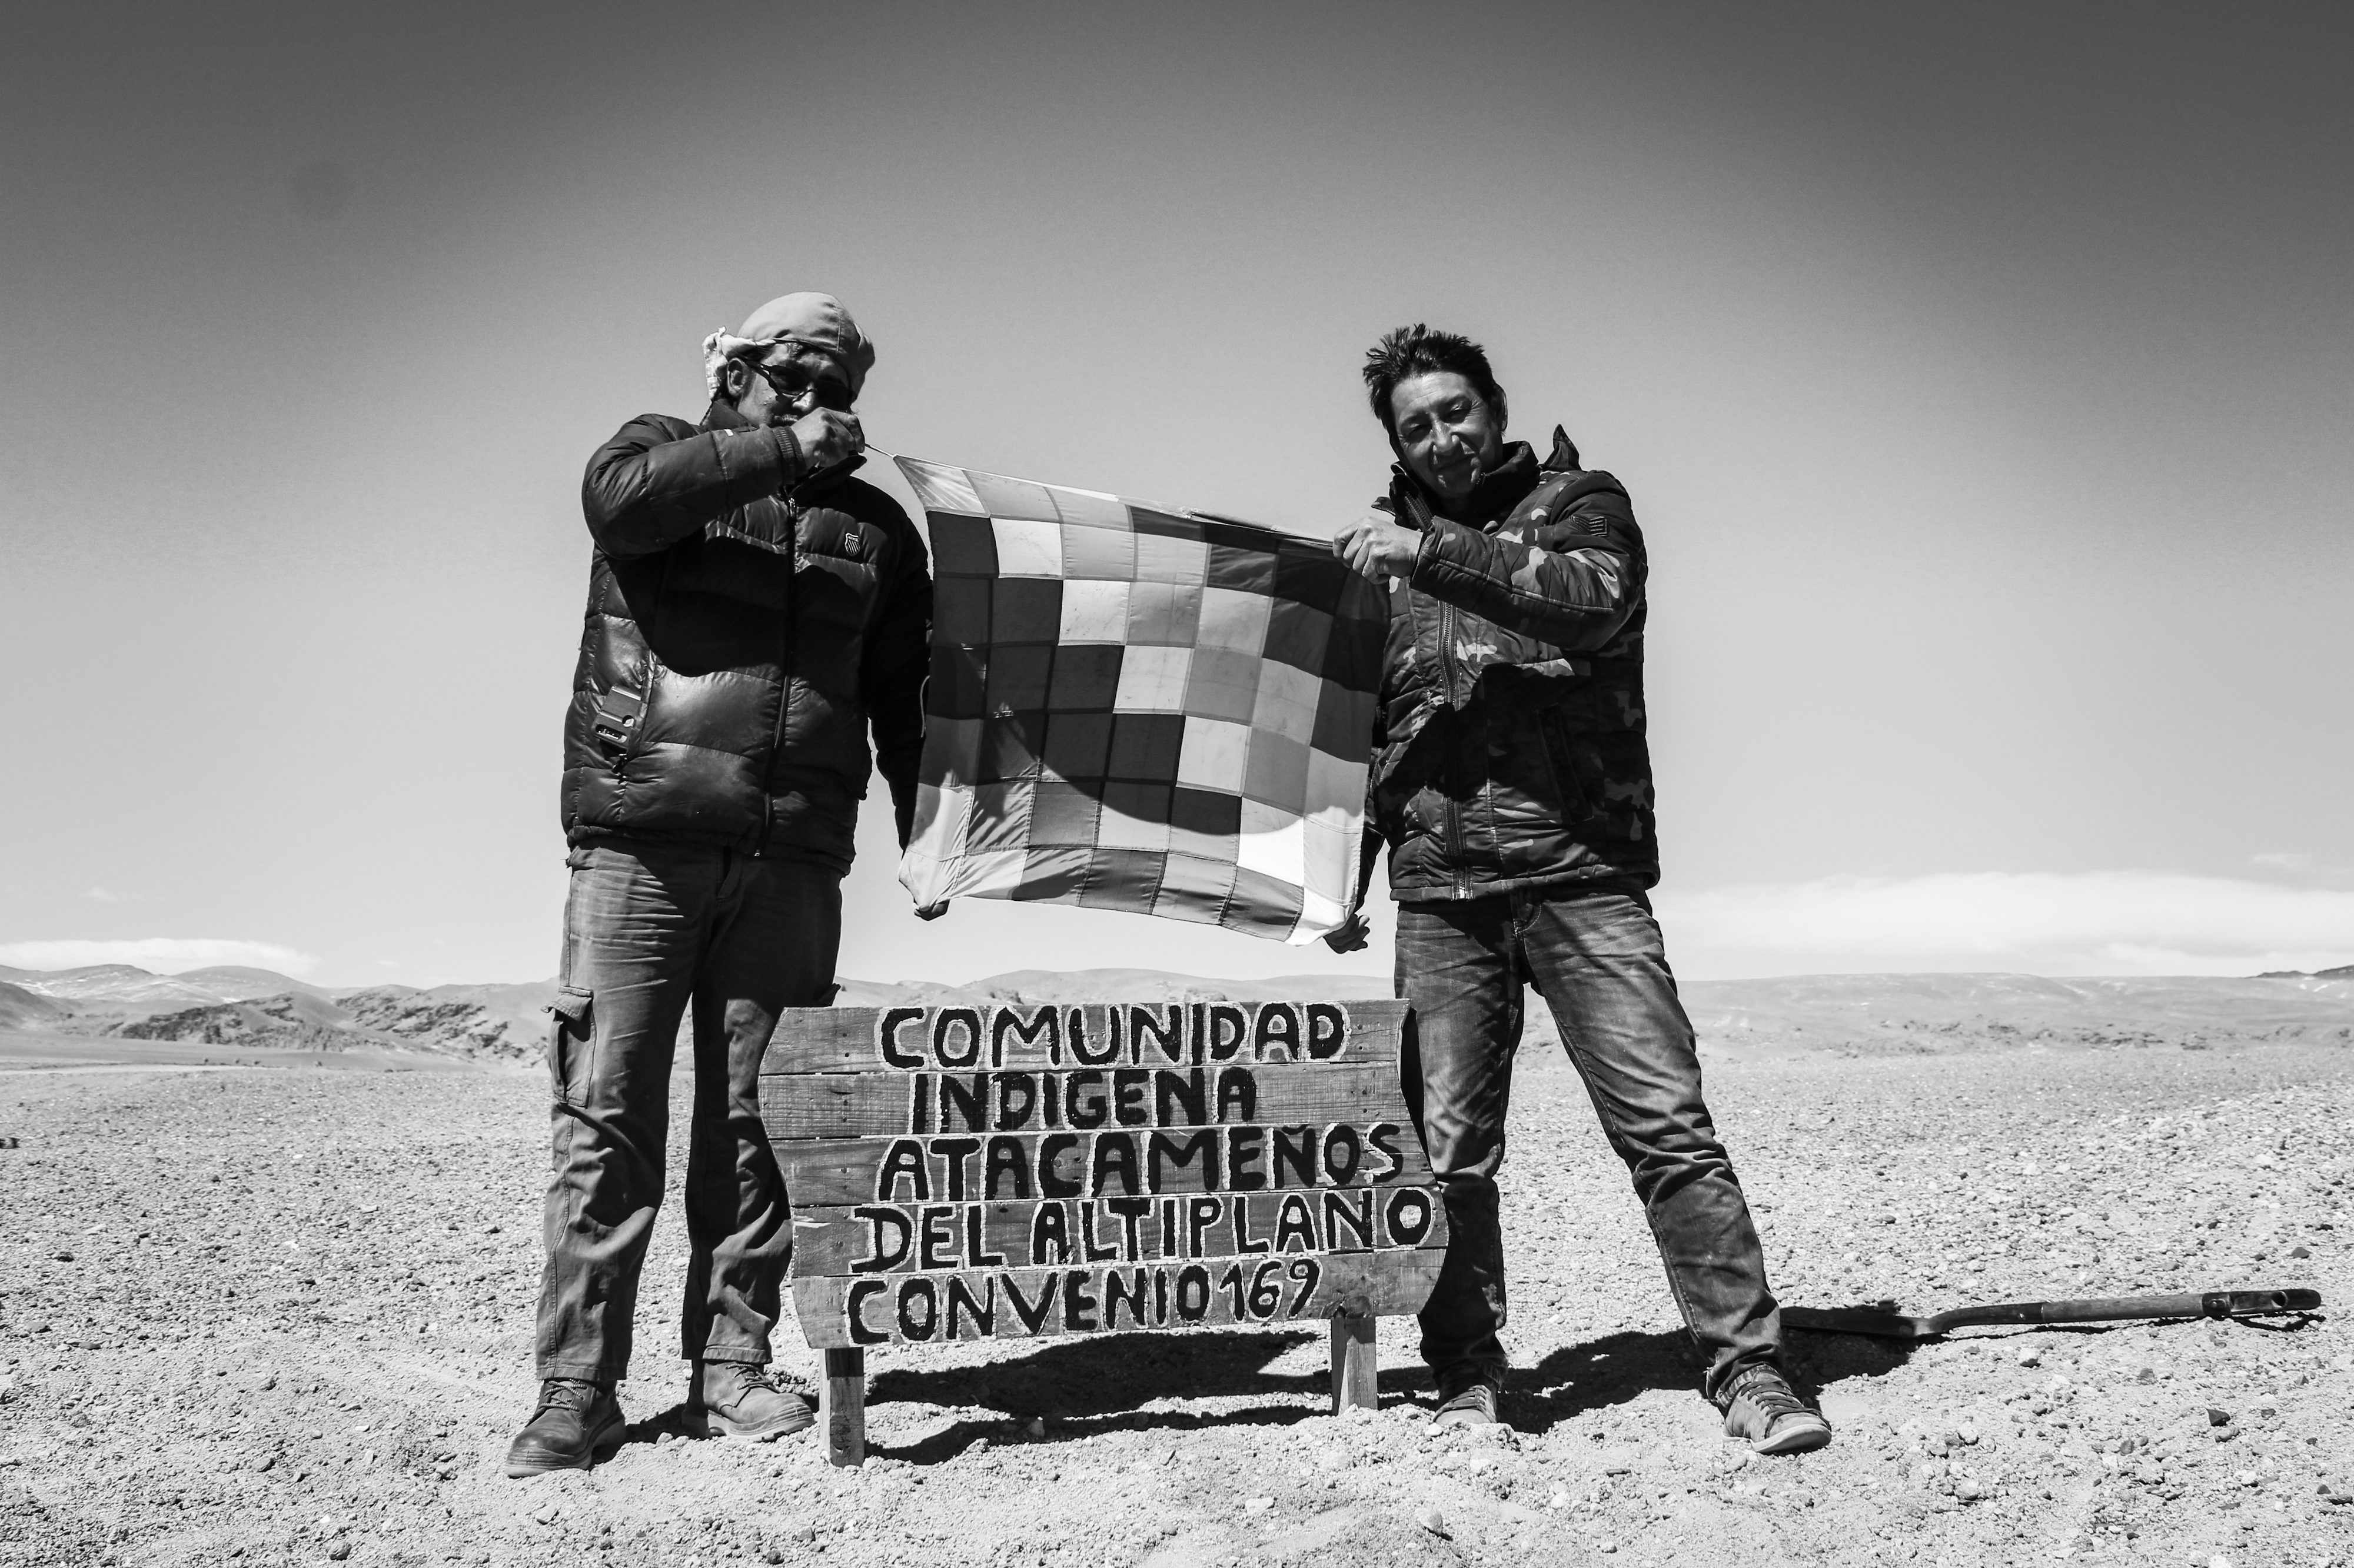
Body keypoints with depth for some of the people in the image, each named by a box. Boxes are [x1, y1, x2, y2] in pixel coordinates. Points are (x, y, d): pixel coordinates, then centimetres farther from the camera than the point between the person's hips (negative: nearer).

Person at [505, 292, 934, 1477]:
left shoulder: (875, 526, 19)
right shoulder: (663, 454, 10)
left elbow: (903, 699, 17)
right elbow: (620, 495, -16)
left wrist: (927, 836, 5)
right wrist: (781, 453, -13)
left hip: (792, 864, 3)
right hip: (641, 842, -3)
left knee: (753, 1124, 5)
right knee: (608, 1118, -4)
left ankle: (730, 1367, 14)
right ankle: (575, 1390, 2)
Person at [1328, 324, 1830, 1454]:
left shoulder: (1580, 503, 10)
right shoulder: (1385, 551, 20)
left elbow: (1593, 600, -14)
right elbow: (1361, 733, 24)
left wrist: (1437, 553, -20)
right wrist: (1345, 875, 17)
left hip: (1582, 873, -3)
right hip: (1439, 893, 3)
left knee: (1666, 1125, -8)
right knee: (1447, 1153, 2)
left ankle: (1748, 1370, 0)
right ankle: (1469, 1382, 13)